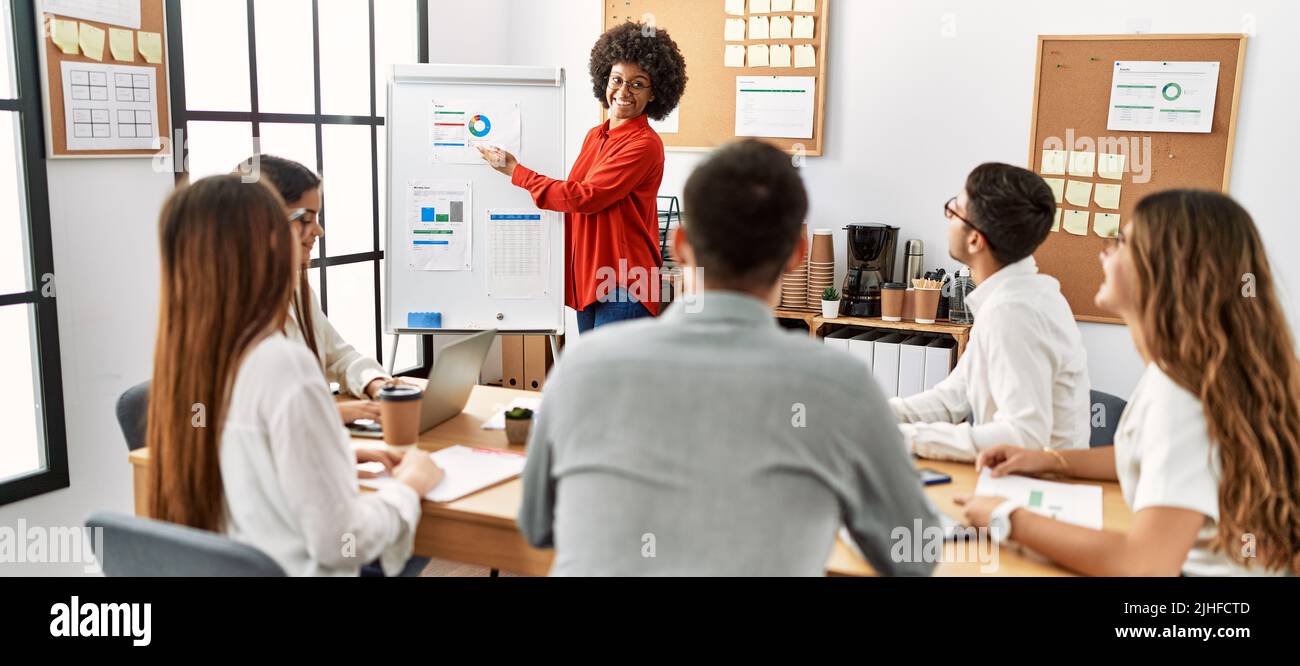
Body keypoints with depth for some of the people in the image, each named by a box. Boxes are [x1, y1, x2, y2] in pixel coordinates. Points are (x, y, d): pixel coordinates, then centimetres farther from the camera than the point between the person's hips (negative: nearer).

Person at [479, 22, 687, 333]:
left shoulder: (645, 144, -13)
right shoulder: (595, 136, 12)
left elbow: (584, 198, -16)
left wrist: (515, 172, -8)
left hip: (623, 285, -8)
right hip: (587, 279, 8)